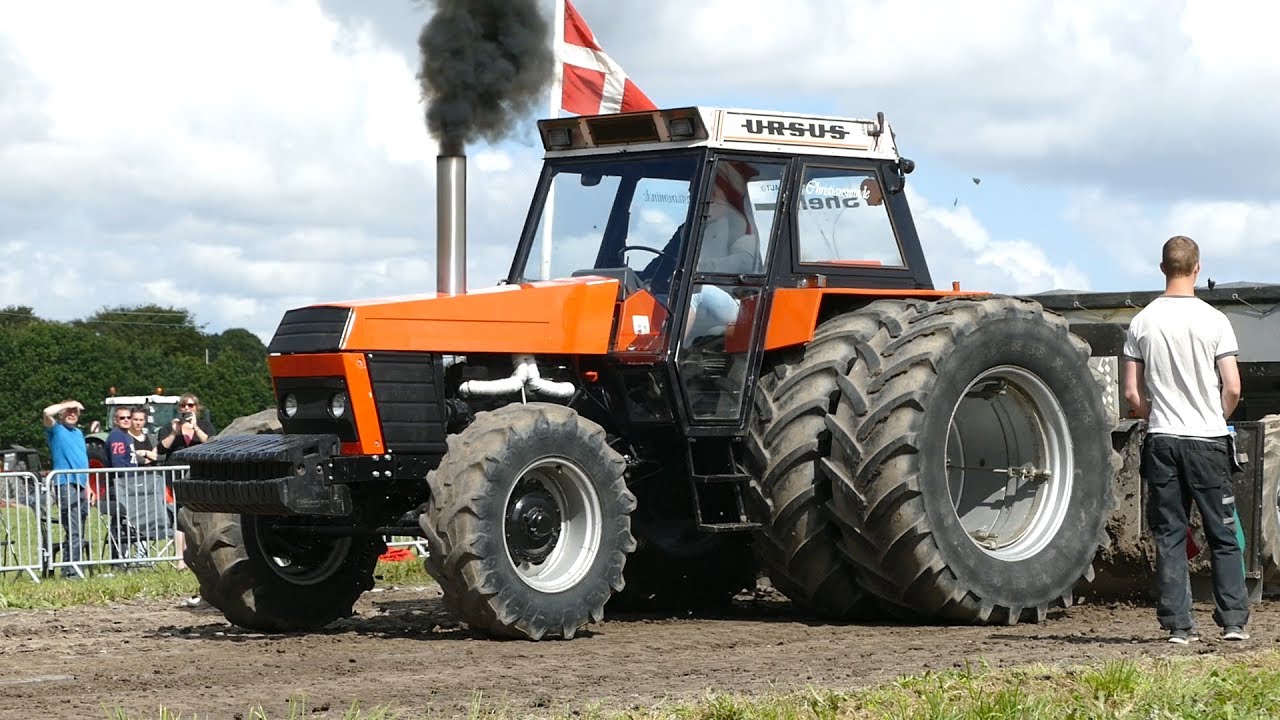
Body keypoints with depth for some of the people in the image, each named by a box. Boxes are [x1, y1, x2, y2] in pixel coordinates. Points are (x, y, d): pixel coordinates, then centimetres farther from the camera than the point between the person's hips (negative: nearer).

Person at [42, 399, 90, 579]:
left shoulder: (78, 433, 23)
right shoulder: (56, 429, 2)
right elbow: (48, 412, -20)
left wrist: (88, 487, 22)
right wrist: (68, 403, -7)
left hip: (81, 485, 8)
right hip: (66, 484, -8)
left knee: (79, 534, 8)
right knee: (73, 532, -16)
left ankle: (71, 569, 12)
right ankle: (71, 570, -18)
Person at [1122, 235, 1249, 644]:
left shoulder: (1142, 323, -1)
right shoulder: (1213, 320, -6)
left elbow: (1132, 394, 0)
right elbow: (1232, 388, -7)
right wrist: (1217, 419, 11)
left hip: (1161, 441, 2)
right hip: (1208, 441, -2)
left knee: (1169, 536, 6)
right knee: (1223, 534, 6)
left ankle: (1178, 624, 3)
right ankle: (1233, 620, 3)